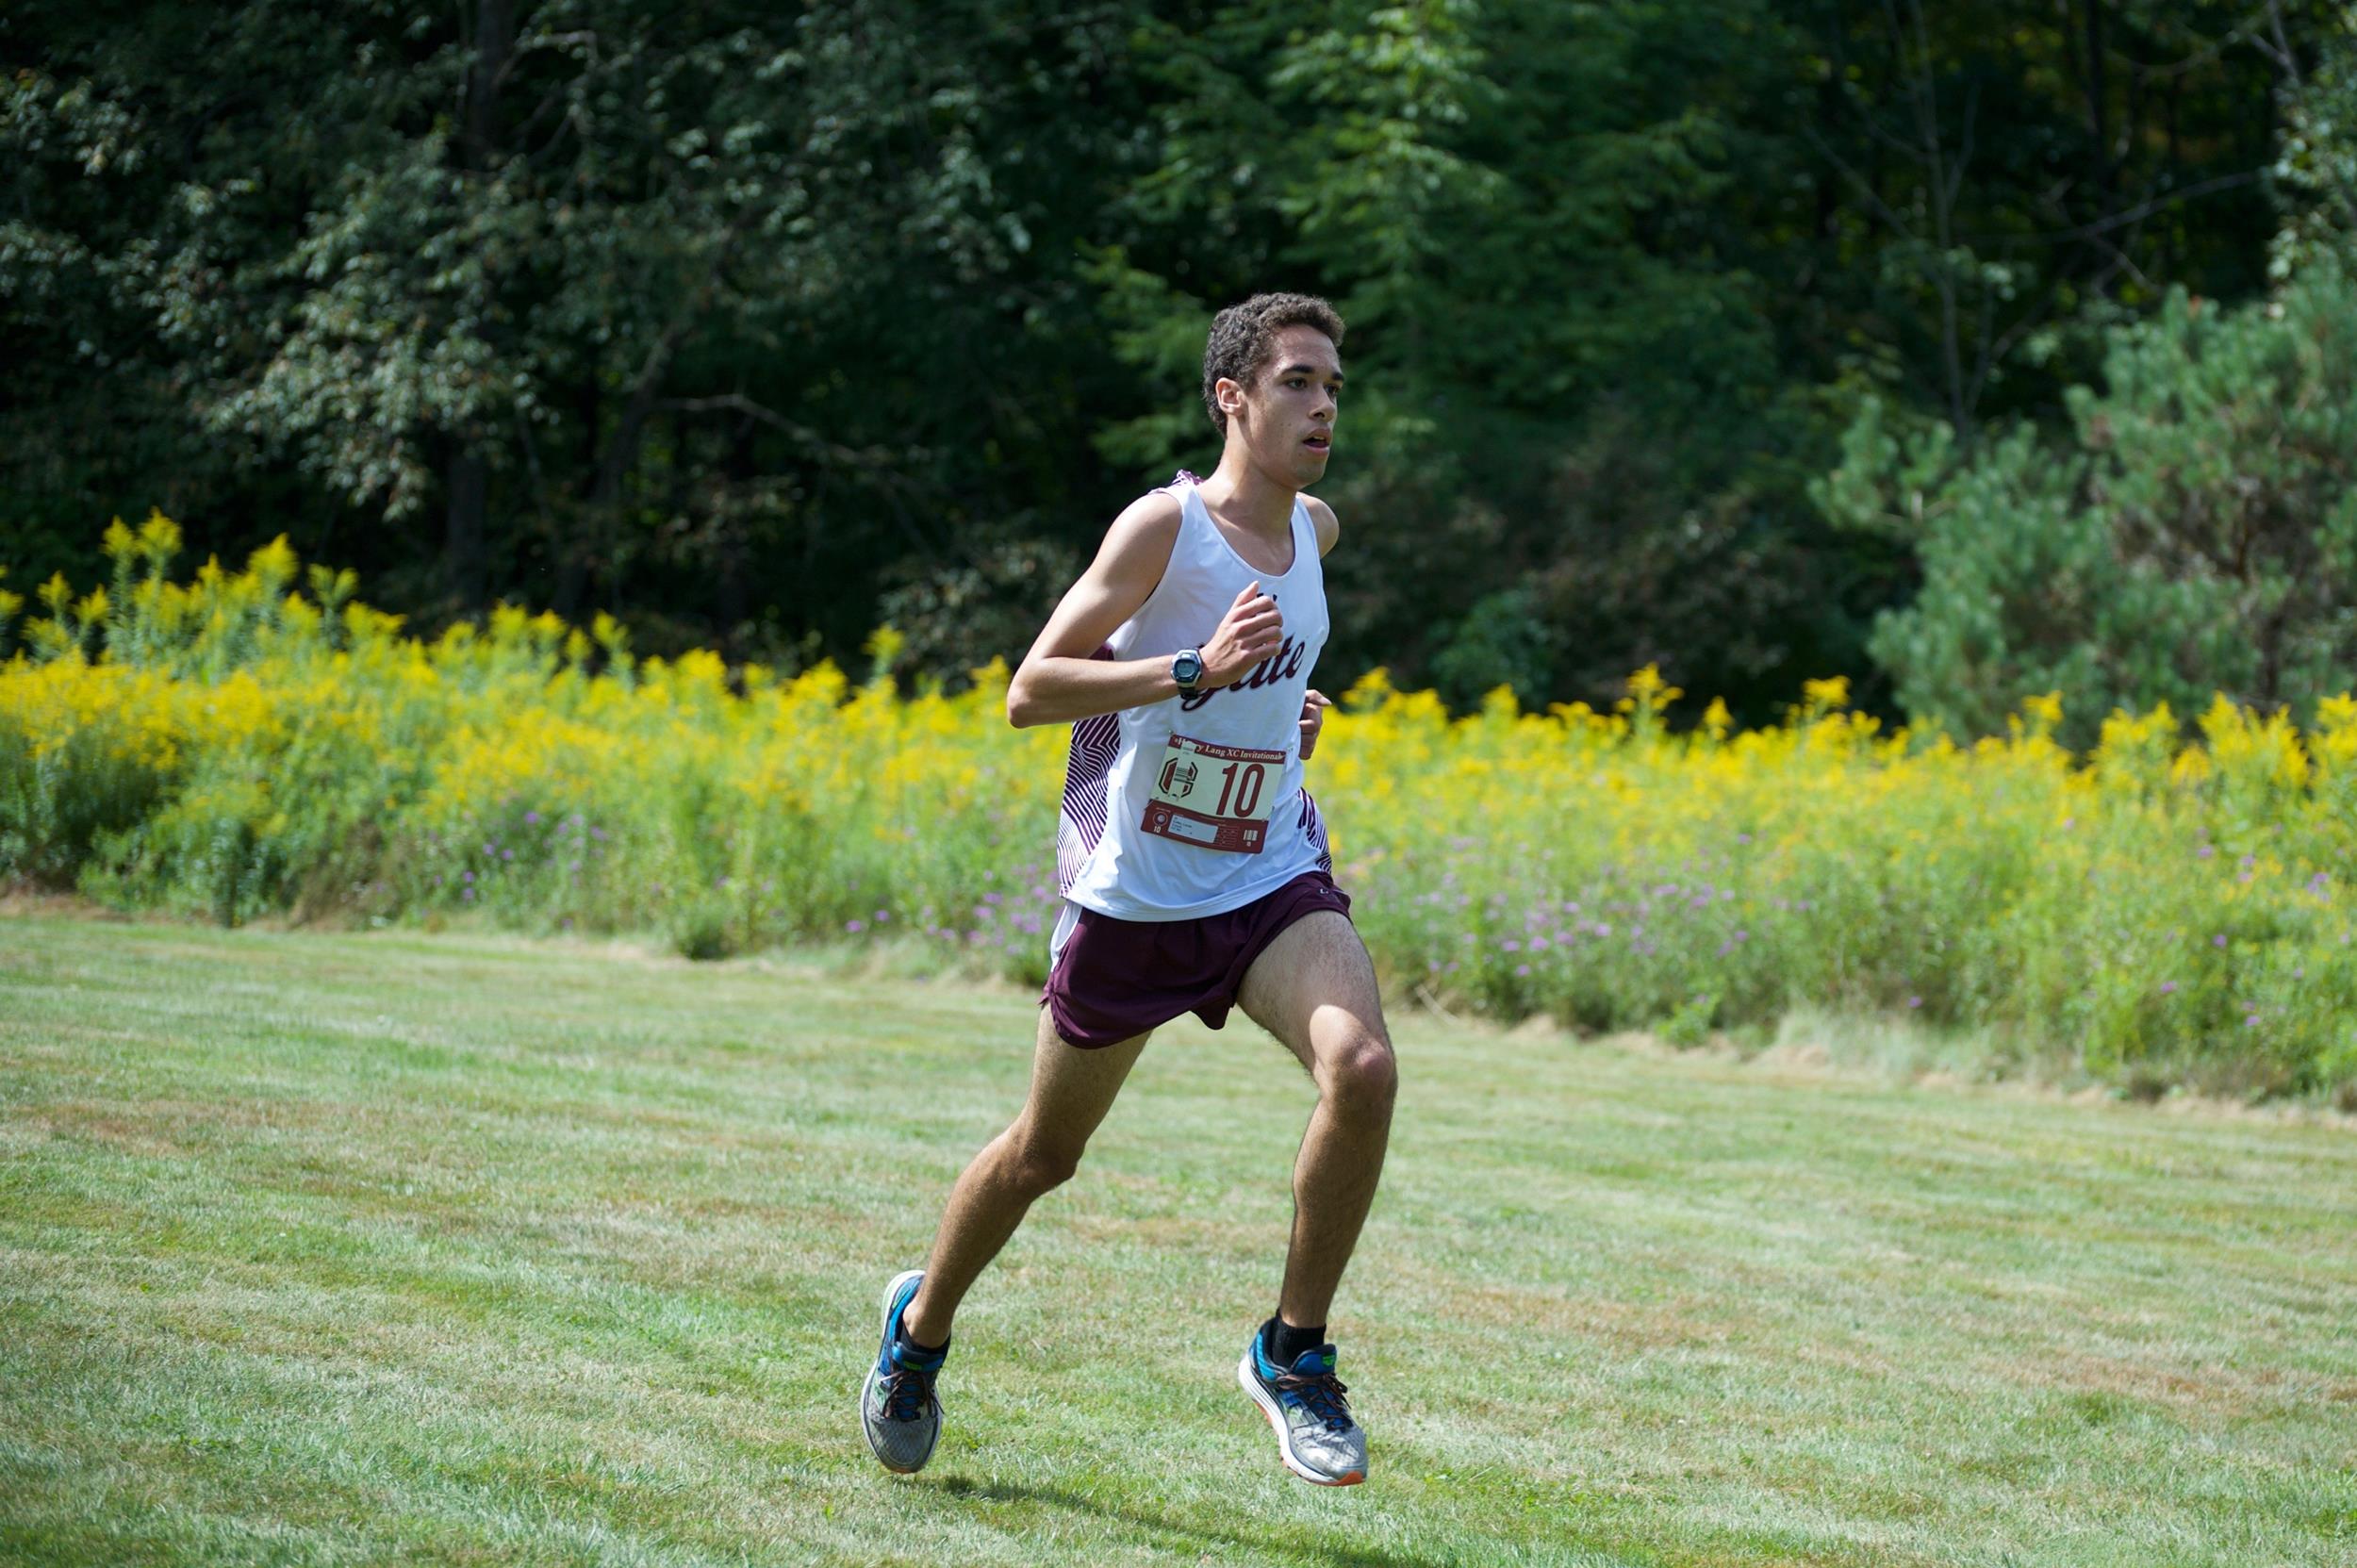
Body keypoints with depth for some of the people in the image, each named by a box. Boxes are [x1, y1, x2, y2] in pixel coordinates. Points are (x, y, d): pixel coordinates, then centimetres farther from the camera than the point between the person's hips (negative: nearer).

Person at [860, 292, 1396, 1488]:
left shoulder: (1314, 529, 4)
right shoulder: (1164, 525, -16)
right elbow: (1027, 693, -22)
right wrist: (1195, 671, -31)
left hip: (1272, 881, 4)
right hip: (1132, 892, -4)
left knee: (1362, 1071, -25)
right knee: (1044, 1152, 12)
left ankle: (1293, 1353, -9)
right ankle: (920, 1325, 41)